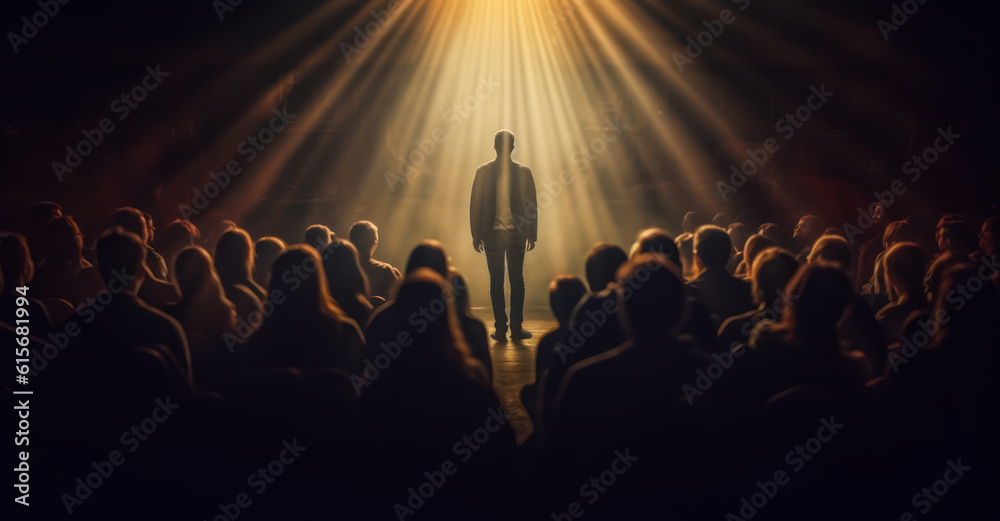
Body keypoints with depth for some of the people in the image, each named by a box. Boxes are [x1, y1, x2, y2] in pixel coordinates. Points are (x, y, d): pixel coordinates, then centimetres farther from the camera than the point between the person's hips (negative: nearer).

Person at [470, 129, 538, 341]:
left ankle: (501, 329, 5)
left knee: (496, 281, 5)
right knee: (517, 280, 9)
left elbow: (475, 205, -2)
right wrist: (532, 234, 8)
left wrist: (476, 235, 5)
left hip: (492, 233, 0)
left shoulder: (483, 171, -3)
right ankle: (517, 329, 9)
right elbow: (532, 205, 0)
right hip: (517, 233, 0)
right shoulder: (524, 171, -2)